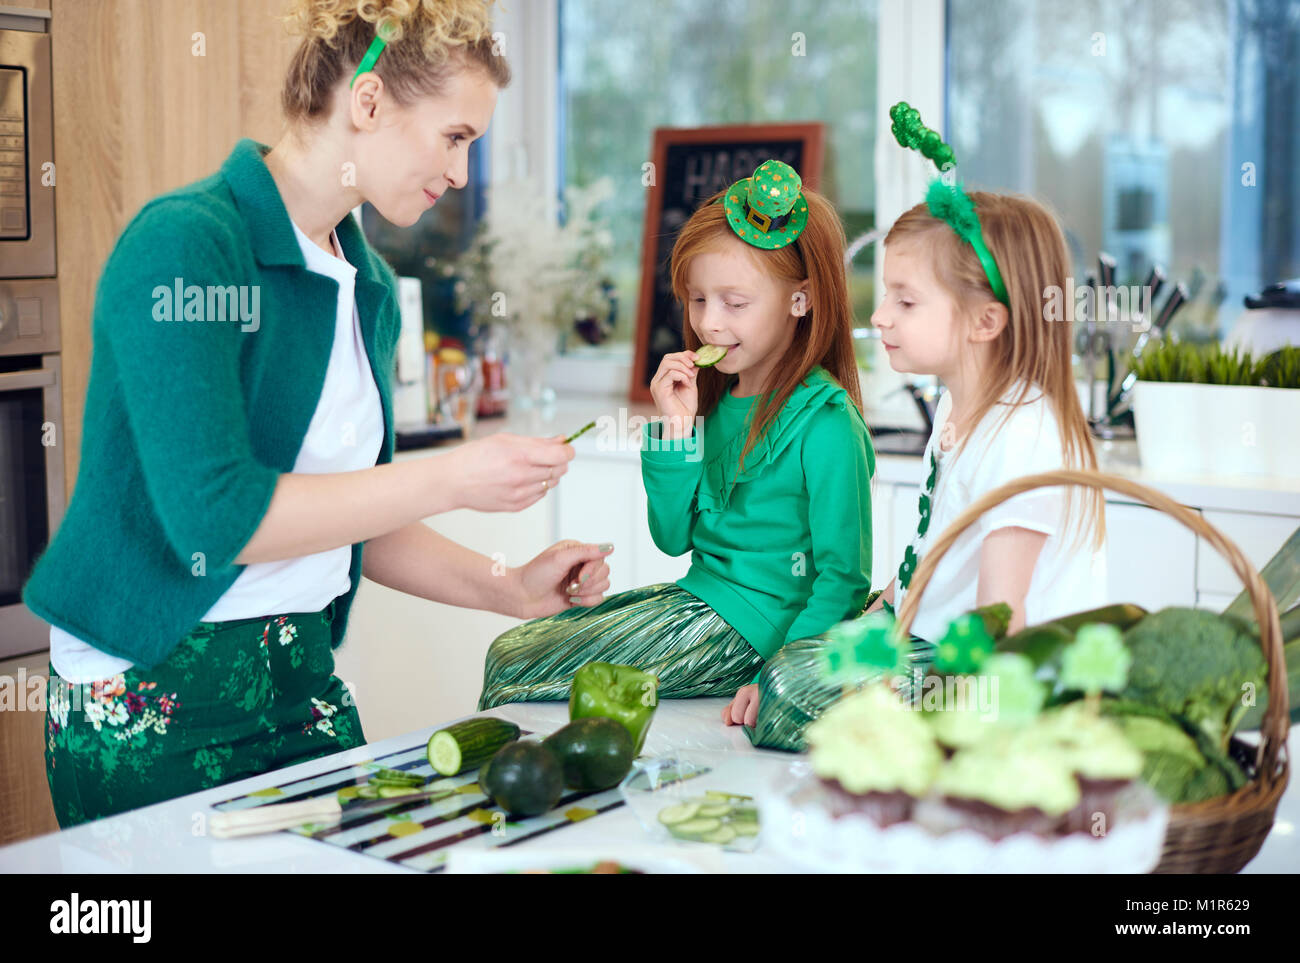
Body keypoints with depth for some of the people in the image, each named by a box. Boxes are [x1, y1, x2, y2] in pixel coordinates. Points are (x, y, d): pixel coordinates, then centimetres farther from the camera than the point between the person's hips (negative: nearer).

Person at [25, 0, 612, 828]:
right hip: (152, 700, -7)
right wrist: (452, 480, -24)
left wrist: (509, 590, 3)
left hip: (303, 678, 8)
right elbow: (215, 518, -26)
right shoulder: (184, 245, -17)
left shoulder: (369, 287, 8)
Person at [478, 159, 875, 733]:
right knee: (507, 648, 7)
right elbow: (674, 536, 8)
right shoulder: (715, 397, 8)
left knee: (514, 673, -8)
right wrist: (674, 431, -4)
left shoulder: (825, 421, -16)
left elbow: (844, 577, -16)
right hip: (699, 596, 8)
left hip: (746, 625, -8)